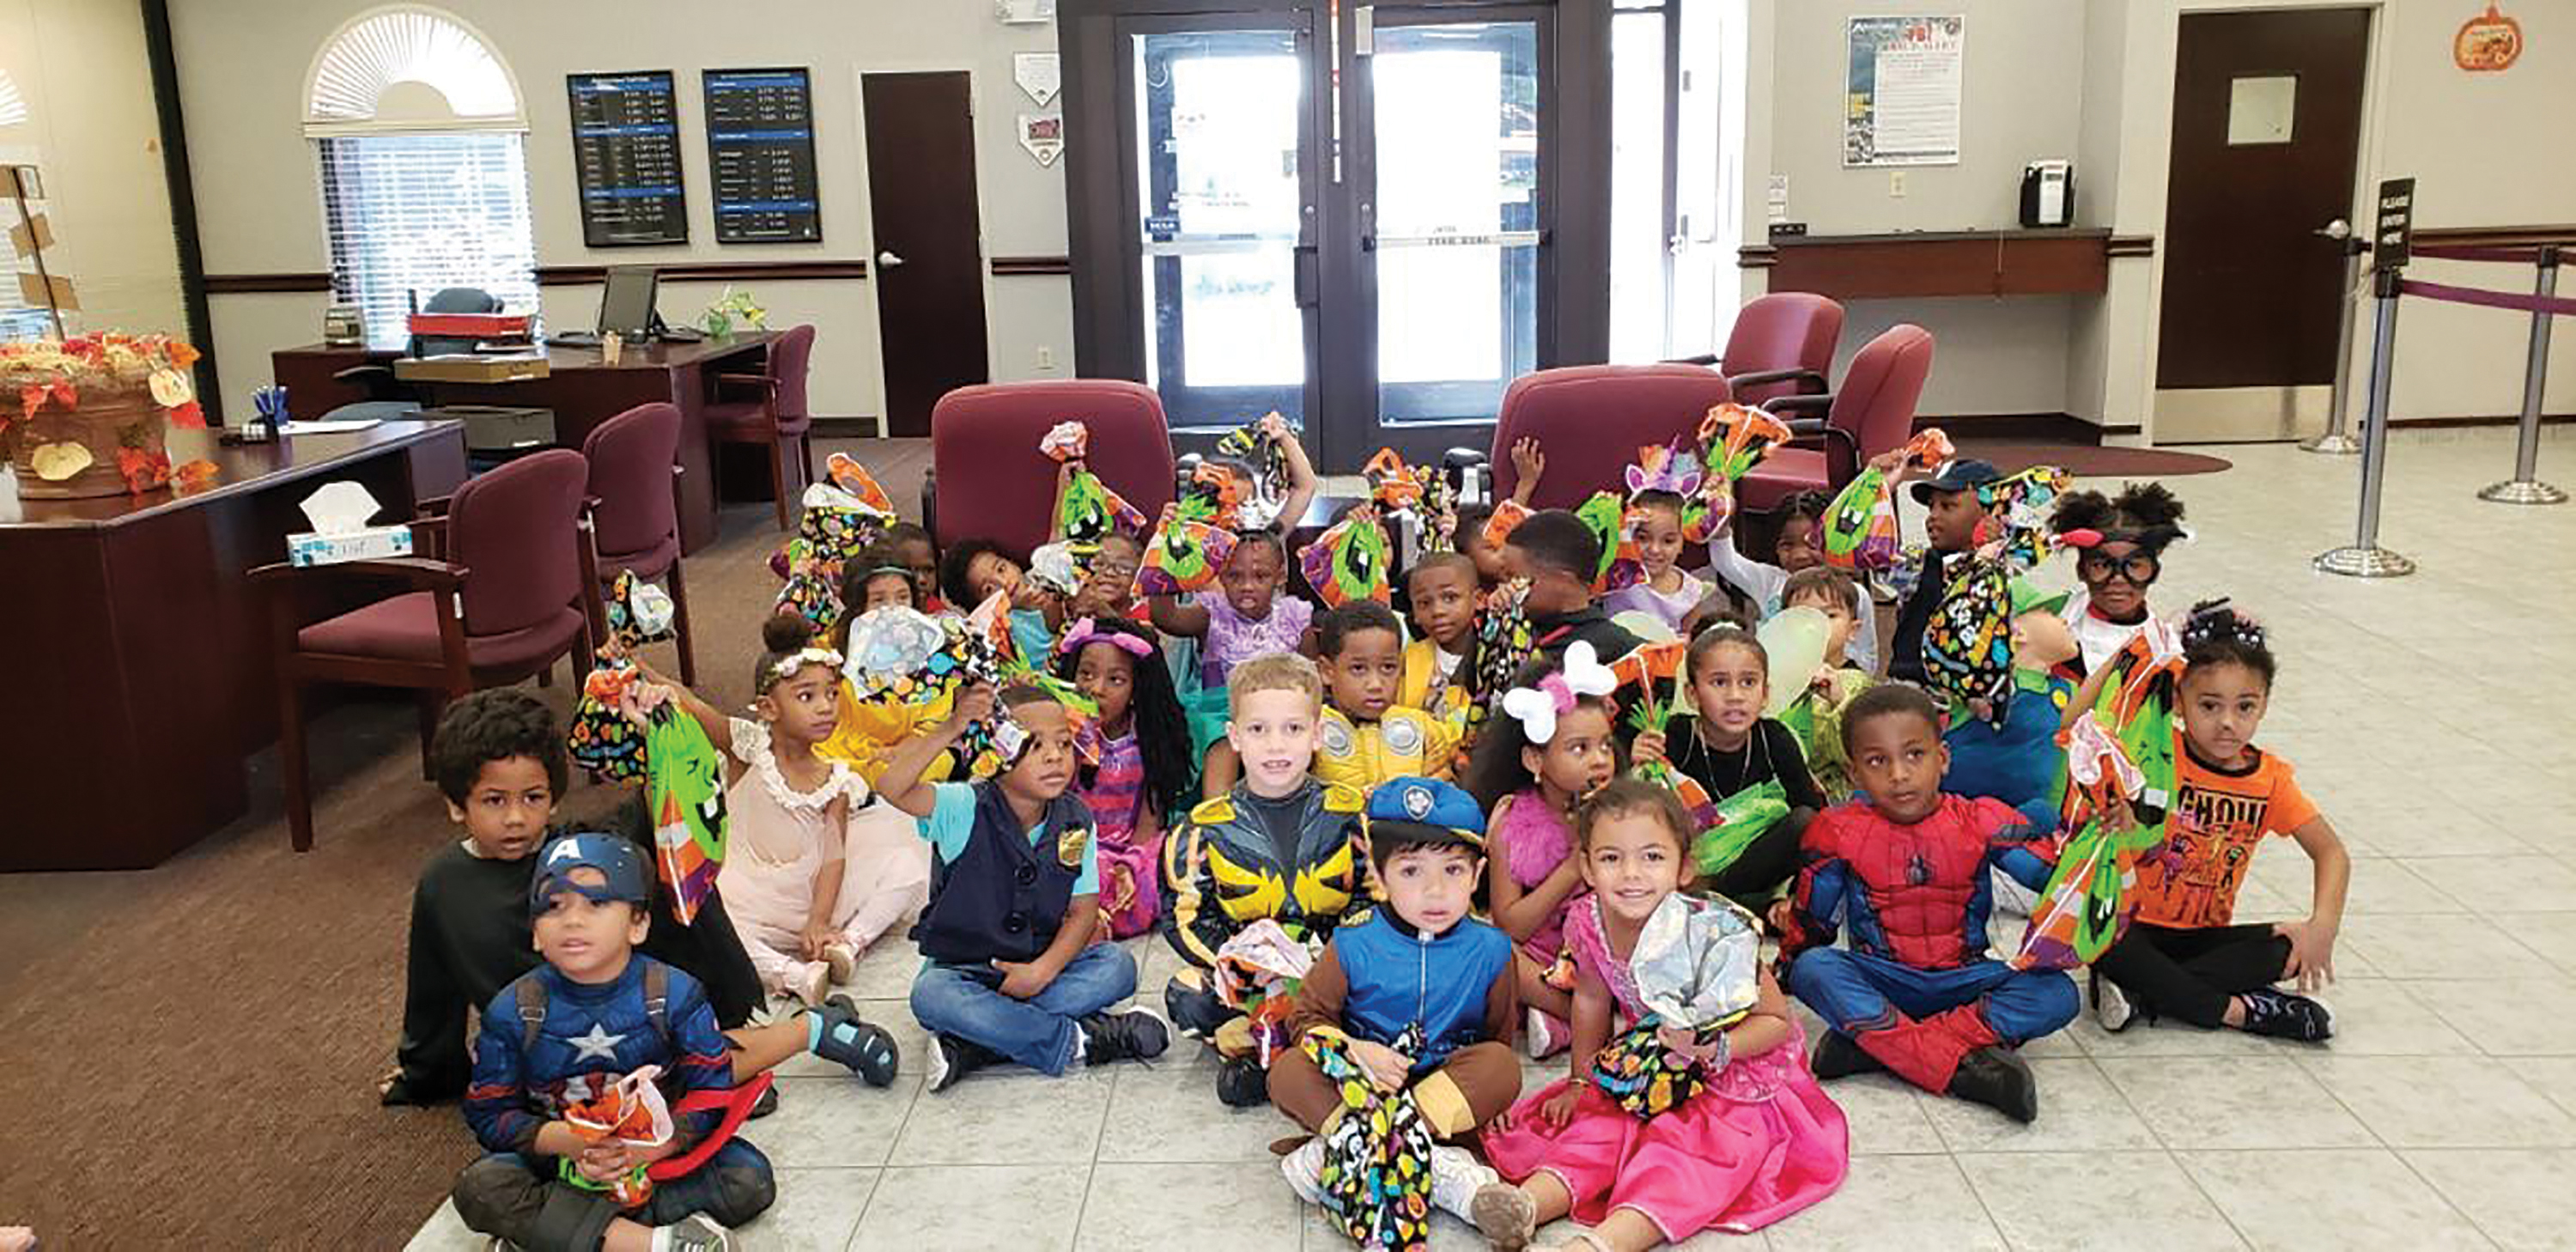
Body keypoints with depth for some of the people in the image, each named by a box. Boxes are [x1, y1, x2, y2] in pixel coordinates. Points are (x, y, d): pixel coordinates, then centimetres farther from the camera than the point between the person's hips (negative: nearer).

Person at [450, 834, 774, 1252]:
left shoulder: (673, 993, -11)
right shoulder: (512, 1011, -7)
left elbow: (712, 1091, -11)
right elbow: (489, 1112, -4)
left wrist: (653, 1146, -27)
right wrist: (563, 1139, -22)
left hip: (660, 1153, 0)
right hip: (559, 1165, 0)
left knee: (751, 1179, -22)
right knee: (479, 1186, -28)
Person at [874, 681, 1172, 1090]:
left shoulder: (1076, 822, -3)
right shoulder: (965, 809, -13)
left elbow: (1083, 911, -3)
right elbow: (893, 787, -30)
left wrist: (1043, 970, -18)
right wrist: (950, 730, -39)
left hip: (1042, 963, 3)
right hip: (962, 967, -3)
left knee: (1117, 966, -21)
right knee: (931, 996, -34)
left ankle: (974, 1046, -27)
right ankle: (1074, 1041, -24)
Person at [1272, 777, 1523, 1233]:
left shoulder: (1489, 950, -2)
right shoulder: (1354, 946, -5)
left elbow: (1498, 1035, 9)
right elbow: (1309, 1016, 1)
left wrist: (1485, 1098, -4)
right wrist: (1356, 1053, -17)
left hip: (1451, 1091, 1)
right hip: (1359, 1088, -1)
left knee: (1502, 1065, -28)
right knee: (1288, 1071, -24)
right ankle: (1436, 1165, -35)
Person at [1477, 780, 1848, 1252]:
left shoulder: (1717, 935, -29)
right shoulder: (1588, 922, -14)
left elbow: (1777, 1020, -18)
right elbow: (1591, 1001, 7)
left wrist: (1714, 1050, -35)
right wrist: (1580, 1081, 10)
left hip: (1739, 1075, -6)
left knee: (1689, 1148, -28)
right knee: (1594, 1126, -15)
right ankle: (1528, 1204, -34)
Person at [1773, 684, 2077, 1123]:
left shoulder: (1980, 821, -3)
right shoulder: (1839, 832, -3)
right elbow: (1812, 921, 6)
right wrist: (1789, 920, -9)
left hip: (1963, 981, 1)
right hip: (1880, 979, -1)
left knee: (2058, 994, -24)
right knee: (1812, 969, -30)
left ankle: (1872, 1041, -33)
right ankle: (1962, 1066, -38)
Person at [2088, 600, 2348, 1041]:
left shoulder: (2269, 779, -2)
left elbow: (2331, 852, 2)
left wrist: (2323, 923, -15)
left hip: (2204, 936, 4)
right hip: (2136, 925, -4)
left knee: (2290, 949, -21)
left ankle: (2140, 990, -24)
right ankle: (2235, 1009, -21)